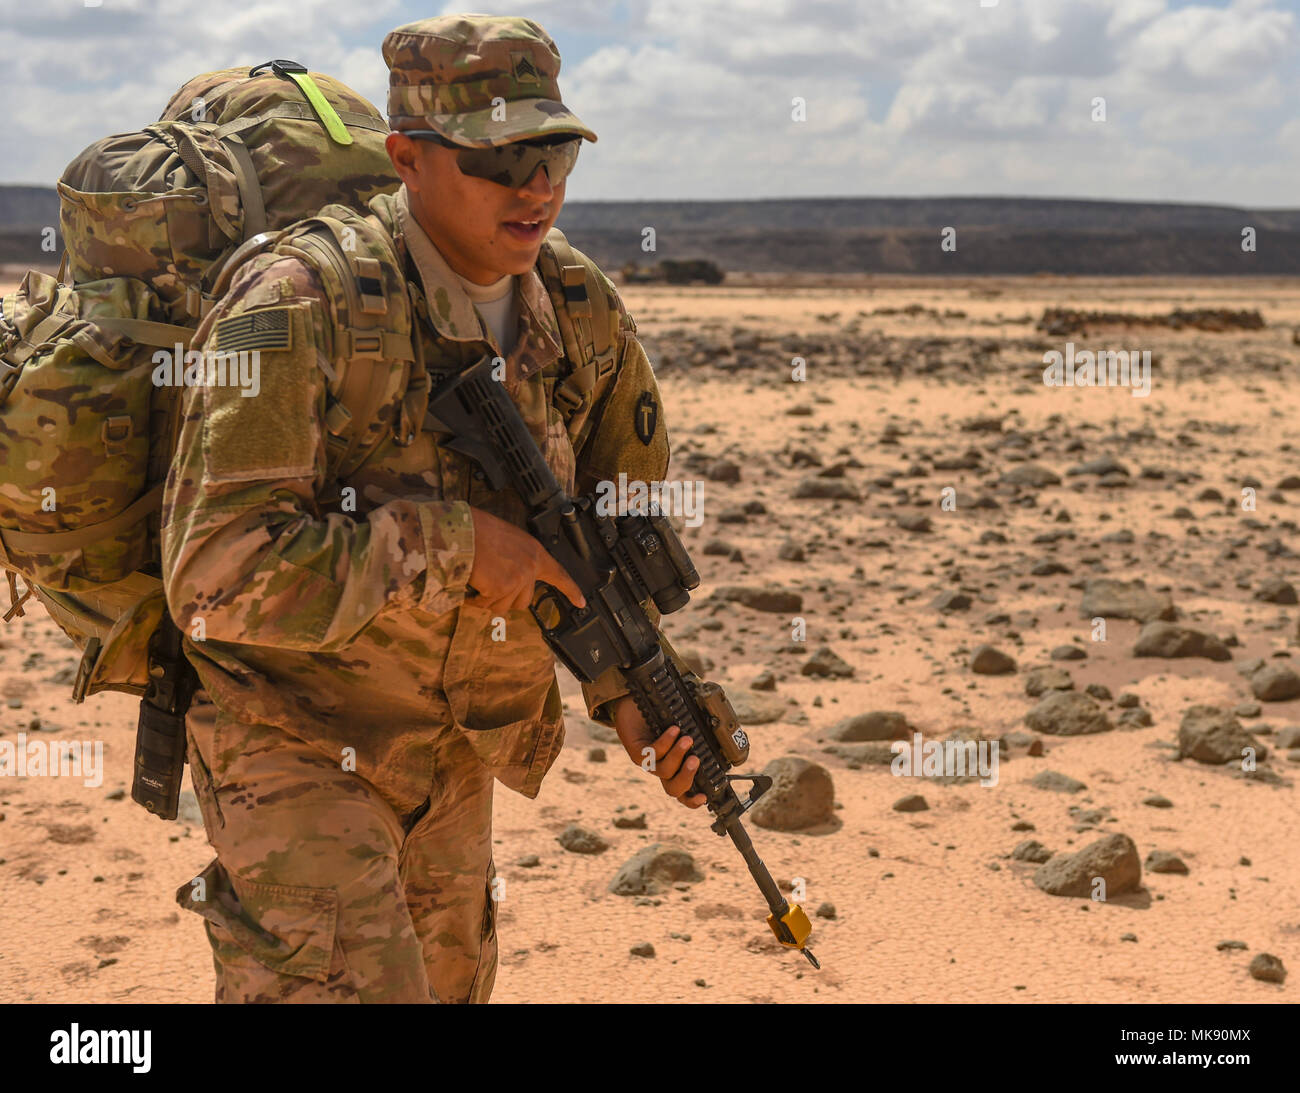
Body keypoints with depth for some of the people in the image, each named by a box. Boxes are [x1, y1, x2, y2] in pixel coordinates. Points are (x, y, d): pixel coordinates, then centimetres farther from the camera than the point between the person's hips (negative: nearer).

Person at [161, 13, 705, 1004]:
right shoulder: (300, 305, -25)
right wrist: (454, 544, -29)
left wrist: (626, 690, -5)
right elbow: (221, 576, -31)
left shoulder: (577, 318, -5)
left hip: (451, 755, 7)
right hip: (297, 746, -7)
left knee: (447, 984, 24)